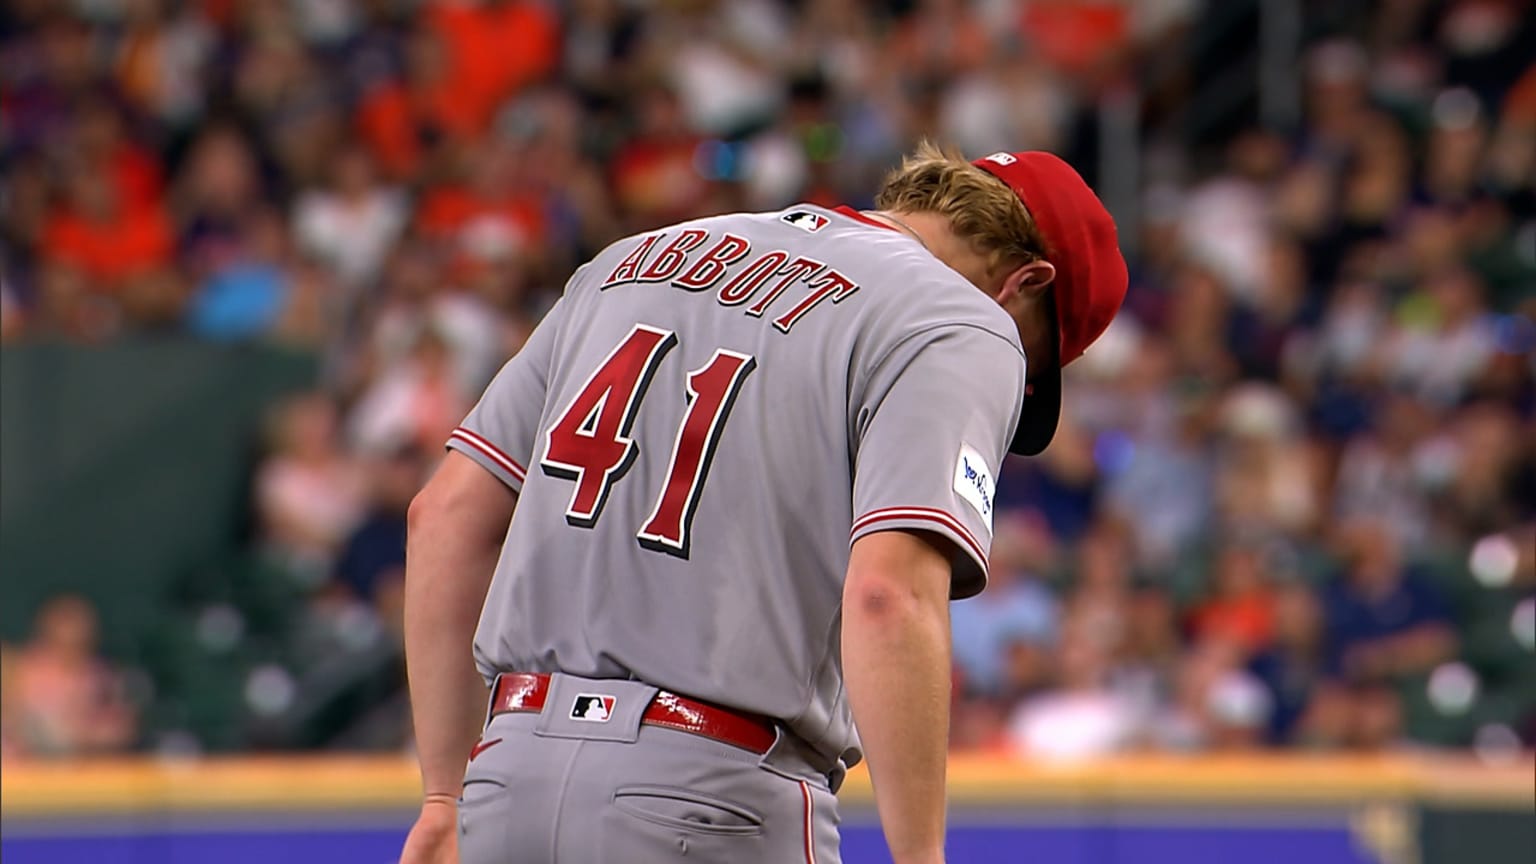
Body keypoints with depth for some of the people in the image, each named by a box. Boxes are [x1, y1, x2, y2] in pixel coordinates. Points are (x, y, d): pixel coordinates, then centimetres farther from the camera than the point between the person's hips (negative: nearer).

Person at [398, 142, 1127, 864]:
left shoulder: (637, 260, 20)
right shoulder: (963, 333, -1)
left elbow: (447, 515, 18)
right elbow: (890, 595, -18)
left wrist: (446, 795, 20)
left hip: (509, 774, 7)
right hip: (715, 802, -7)